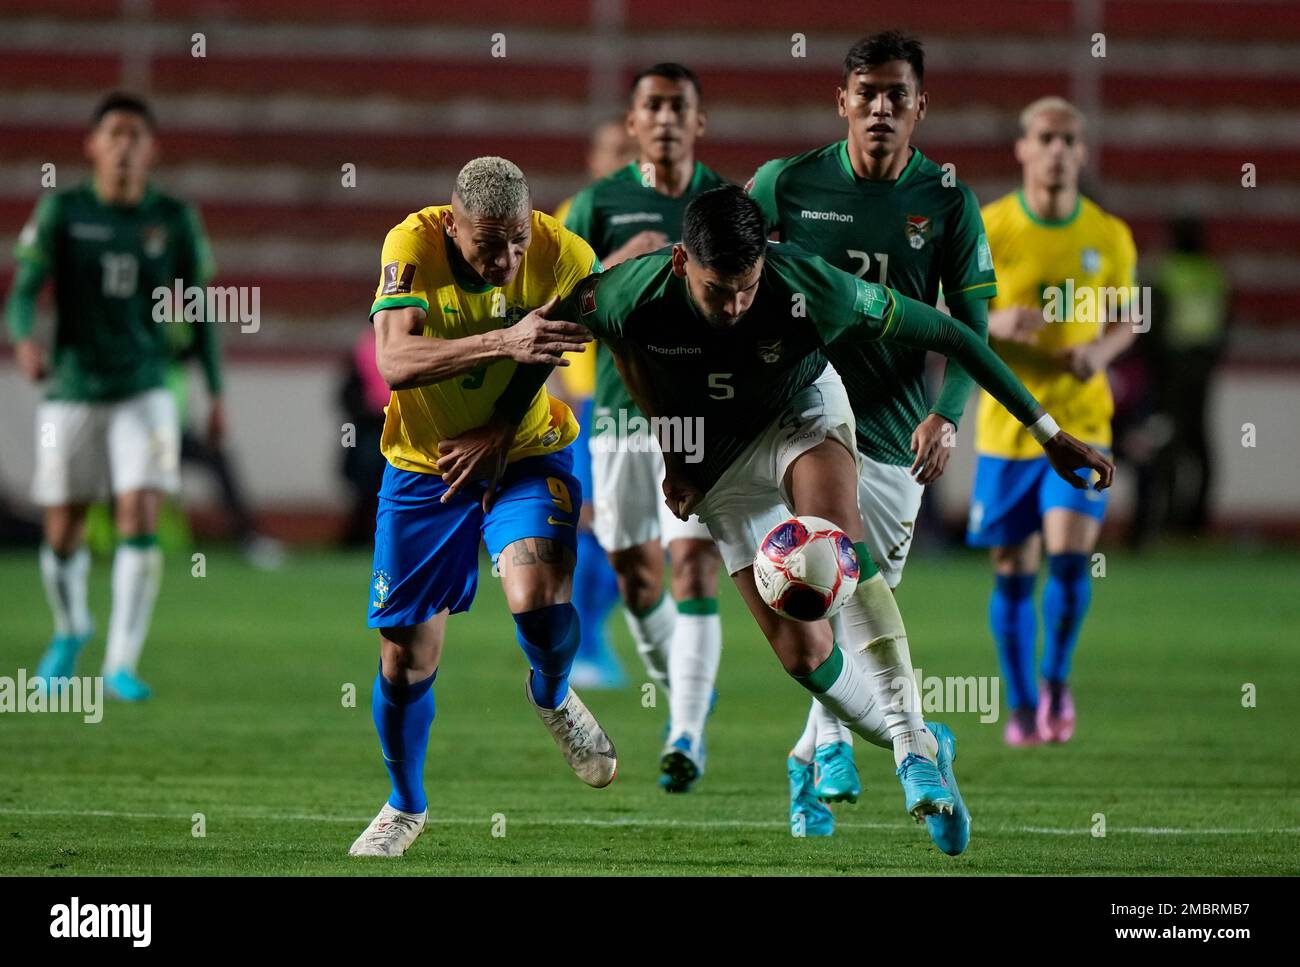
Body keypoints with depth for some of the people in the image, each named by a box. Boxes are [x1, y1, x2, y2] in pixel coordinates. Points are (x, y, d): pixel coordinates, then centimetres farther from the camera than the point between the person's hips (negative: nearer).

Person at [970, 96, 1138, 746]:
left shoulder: (1110, 237, 1)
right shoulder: (987, 229, -5)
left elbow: (1127, 320, 14)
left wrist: (1102, 351, -8)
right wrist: (996, 323, -20)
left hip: (1081, 419, 0)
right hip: (1008, 422, 0)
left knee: (1070, 556, -15)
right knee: (1013, 570, 4)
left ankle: (1055, 681, 8)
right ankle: (1022, 707, 21)